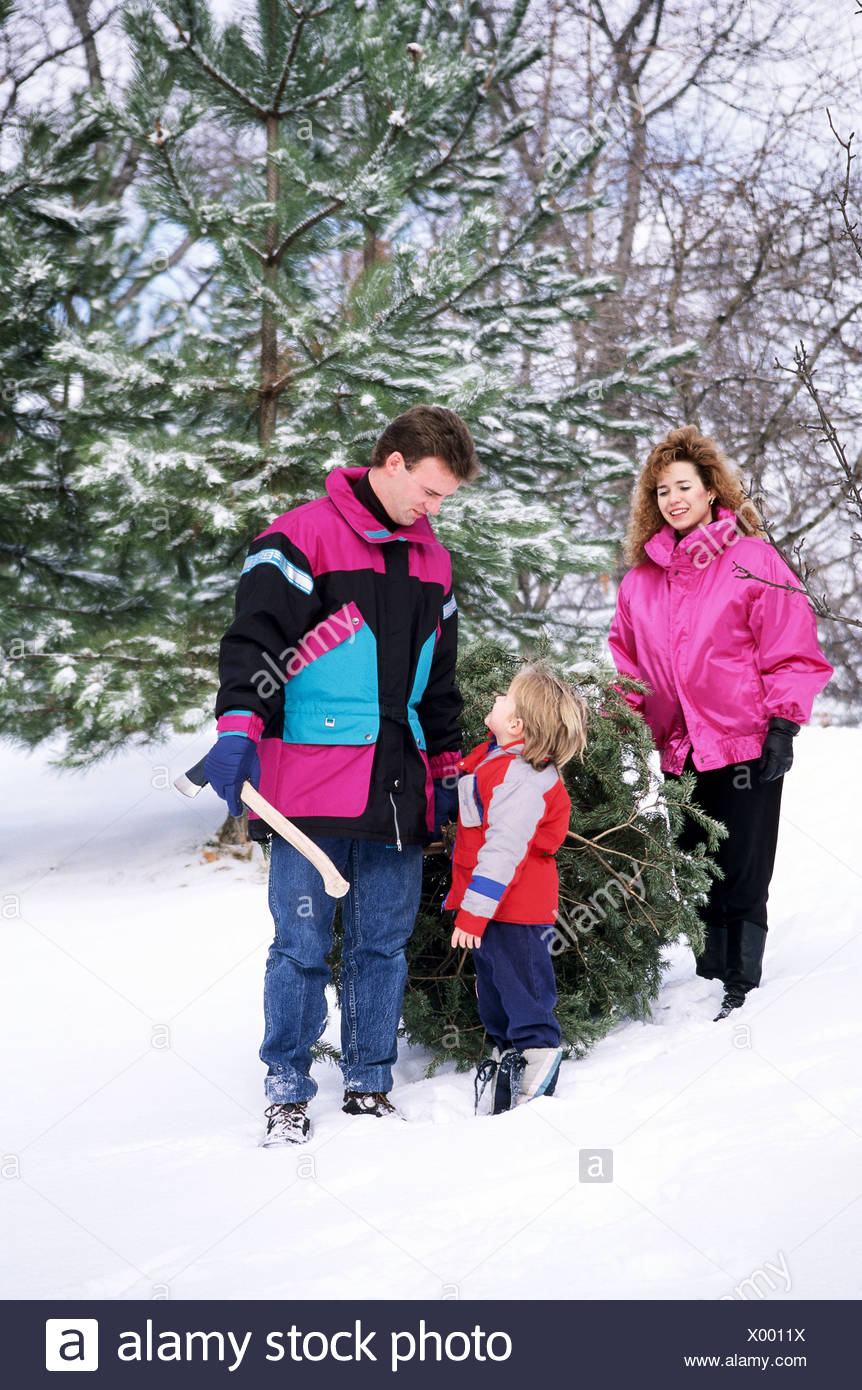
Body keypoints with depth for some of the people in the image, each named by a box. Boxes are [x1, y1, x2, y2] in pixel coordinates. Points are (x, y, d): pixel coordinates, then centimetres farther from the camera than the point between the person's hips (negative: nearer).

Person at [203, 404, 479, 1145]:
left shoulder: (431, 560, 17)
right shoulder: (304, 537, -4)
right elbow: (254, 639, -11)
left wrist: (446, 770, 24)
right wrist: (238, 730, -24)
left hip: (397, 789, 6)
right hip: (312, 786, -6)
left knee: (384, 942, 9)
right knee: (303, 943, -2)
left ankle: (370, 1082, 20)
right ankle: (288, 1088, 10)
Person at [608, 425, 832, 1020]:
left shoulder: (753, 559, -5)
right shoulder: (642, 577, 10)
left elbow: (792, 649, -6)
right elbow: (626, 659, 18)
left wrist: (782, 726, -11)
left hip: (746, 745, -5)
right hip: (679, 749, 5)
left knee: (741, 876, -1)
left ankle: (741, 986, 8)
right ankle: (710, 979, 19)